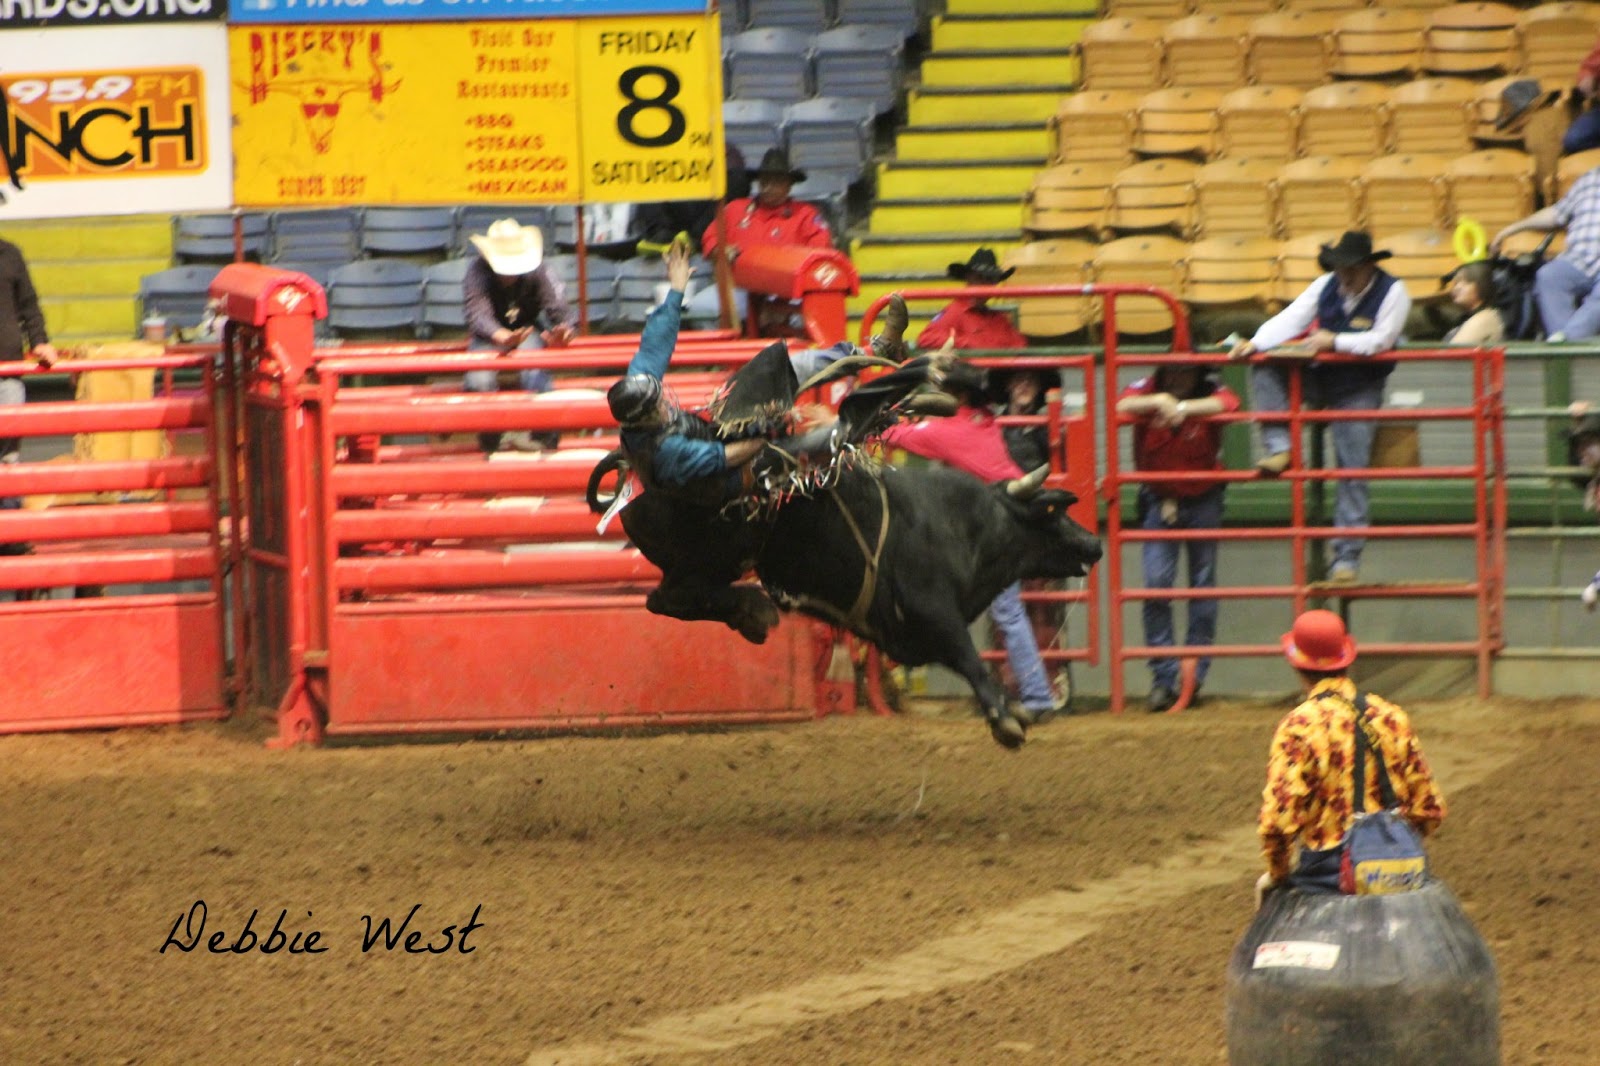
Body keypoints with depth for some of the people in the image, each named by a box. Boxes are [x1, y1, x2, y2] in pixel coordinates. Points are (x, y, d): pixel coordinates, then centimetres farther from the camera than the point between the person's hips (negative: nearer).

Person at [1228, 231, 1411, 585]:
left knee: (1352, 469, -8)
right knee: (1265, 367, -17)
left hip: (1359, 391, -5)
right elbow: (1290, 319, -7)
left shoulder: (1392, 293, -12)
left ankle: (1347, 557, -4)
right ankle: (1279, 448, -23)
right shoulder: (1327, 286, 0)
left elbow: (1381, 340, -22)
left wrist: (1334, 341, -27)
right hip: (1321, 379, 5)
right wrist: (1255, 343, -22)